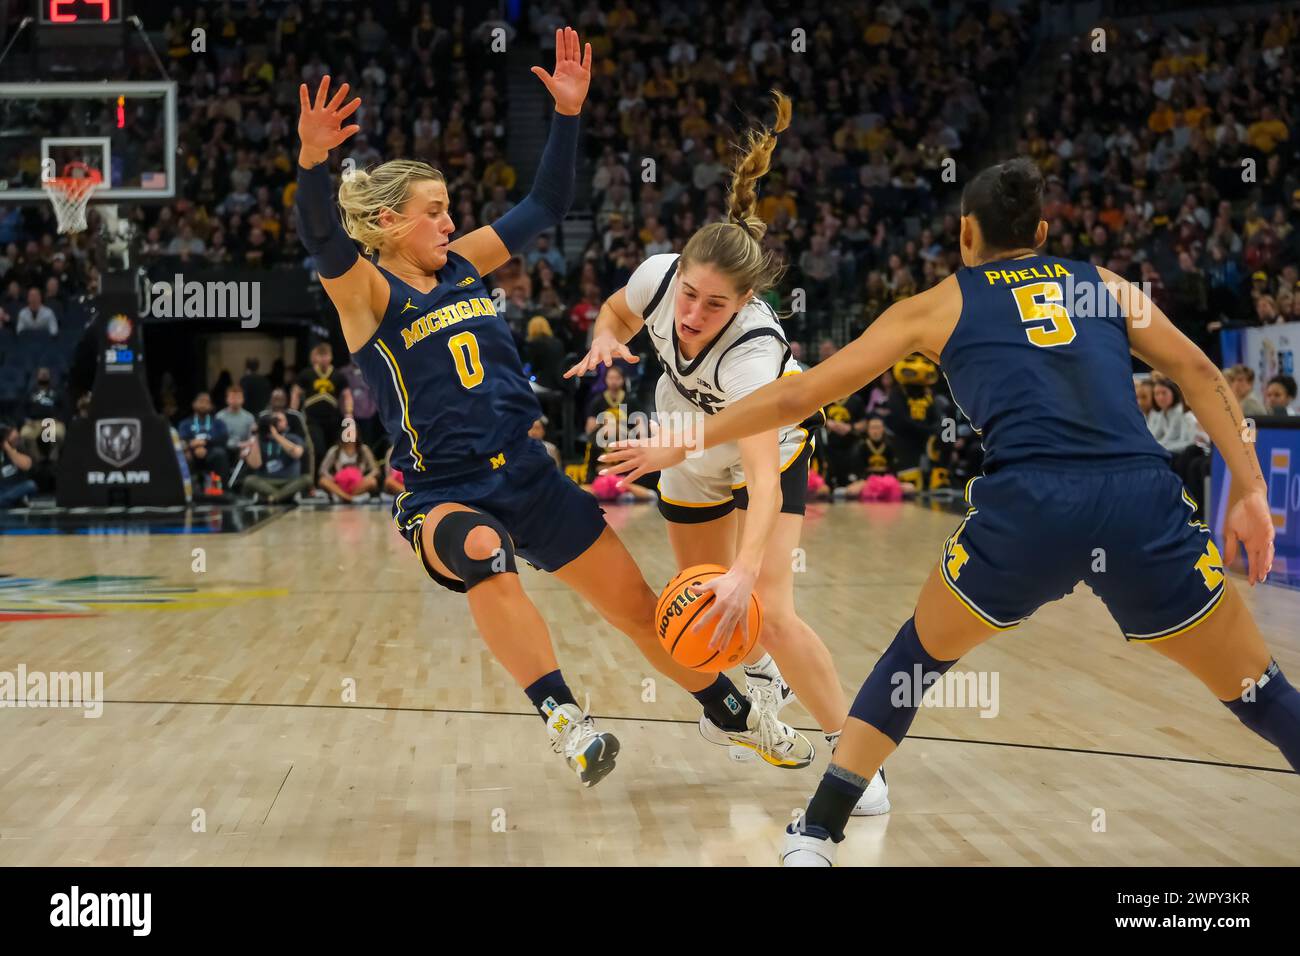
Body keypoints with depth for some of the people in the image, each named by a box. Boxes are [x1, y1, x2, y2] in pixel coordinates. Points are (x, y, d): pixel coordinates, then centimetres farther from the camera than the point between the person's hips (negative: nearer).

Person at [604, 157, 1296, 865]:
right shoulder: (1104, 283, 27)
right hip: (1143, 497, 1)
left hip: (1029, 503, -1)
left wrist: (684, 444, 32)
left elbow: (799, 394, 23)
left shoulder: (938, 305, 22)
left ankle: (817, 834, 25)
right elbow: (1197, 370, 14)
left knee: (921, 650, 26)